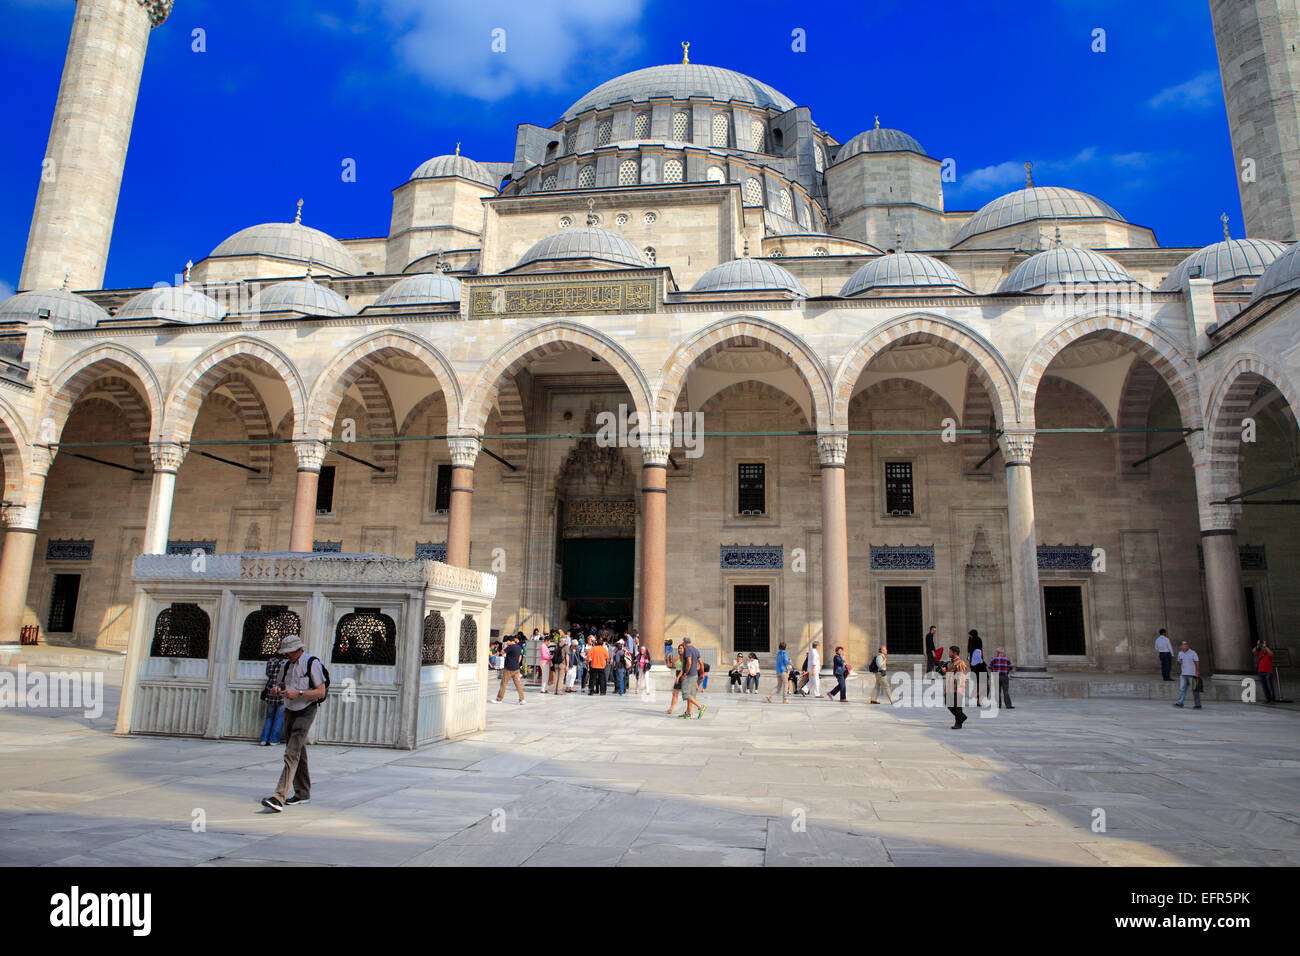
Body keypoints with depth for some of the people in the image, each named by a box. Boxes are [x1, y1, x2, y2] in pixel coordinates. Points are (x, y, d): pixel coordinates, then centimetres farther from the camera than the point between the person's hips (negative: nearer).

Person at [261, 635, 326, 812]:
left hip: (305, 713, -7)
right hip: (289, 711, 7)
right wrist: (279, 689, 1)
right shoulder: (287, 664, 10)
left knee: (292, 753, -16)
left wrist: (298, 693, -24)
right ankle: (302, 794, 22)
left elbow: (321, 692, -14)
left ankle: (279, 798, -23)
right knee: (298, 753, 12)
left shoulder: (312, 663, -12)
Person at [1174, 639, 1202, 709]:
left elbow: (1197, 663, -8)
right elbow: (1179, 662, 24)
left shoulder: (1193, 653, -5)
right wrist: (1179, 662, -1)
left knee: (1195, 690, 0)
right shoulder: (1180, 653, 13)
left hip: (1192, 674, -5)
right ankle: (1179, 703, -2)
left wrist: (1197, 672, -15)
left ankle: (1197, 705, 6)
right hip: (1183, 674, 5)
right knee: (1182, 688, 1)